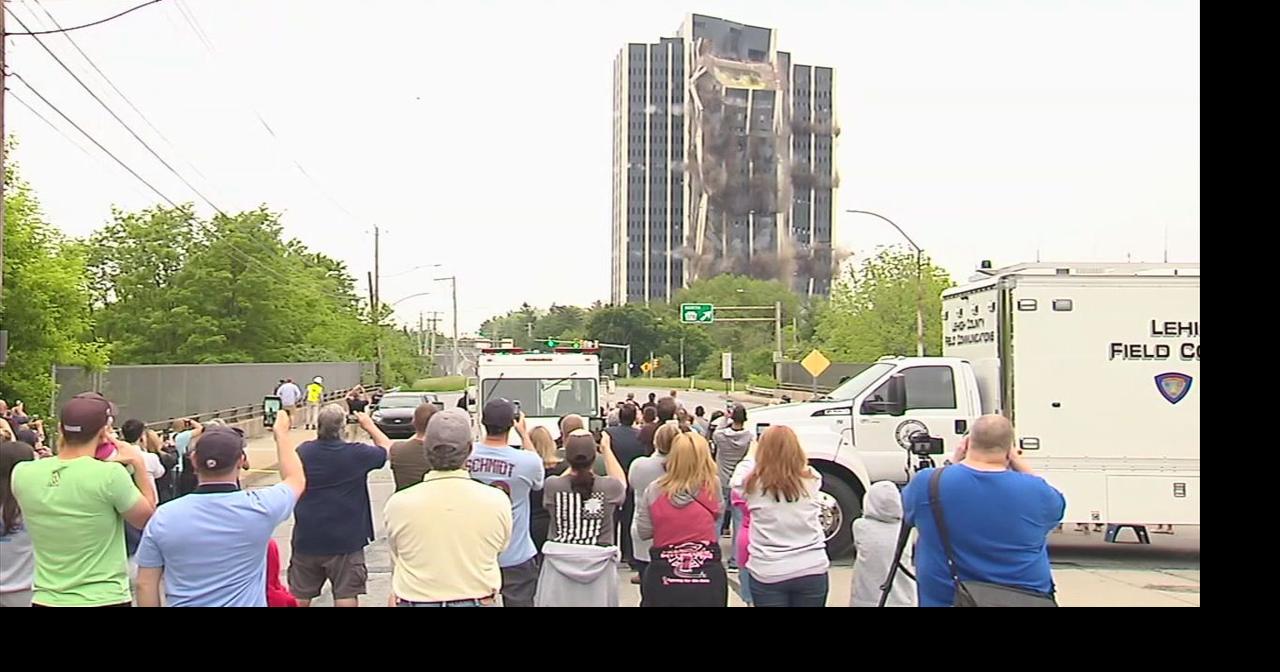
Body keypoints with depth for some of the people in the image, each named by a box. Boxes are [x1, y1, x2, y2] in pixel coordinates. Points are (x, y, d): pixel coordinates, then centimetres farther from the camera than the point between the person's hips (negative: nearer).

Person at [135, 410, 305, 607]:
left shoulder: (164, 517, -12)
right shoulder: (258, 508, -15)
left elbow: (145, 584, -5)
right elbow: (296, 480, 4)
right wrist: (281, 432, 18)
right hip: (245, 602, -2)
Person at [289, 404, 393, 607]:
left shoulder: (303, 451, -5)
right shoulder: (357, 454, -14)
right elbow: (387, 447, 5)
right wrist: (369, 425, 19)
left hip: (307, 539, 4)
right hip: (346, 539, -3)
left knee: (299, 597, 15)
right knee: (346, 595, 2)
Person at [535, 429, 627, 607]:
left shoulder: (552, 485, -12)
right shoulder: (610, 487, -12)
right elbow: (621, 481, 13)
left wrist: (575, 461, 20)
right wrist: (607, 449, 21)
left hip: (559, 564, 1)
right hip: (598, 566, 0)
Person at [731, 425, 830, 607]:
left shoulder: (754, 484, -10)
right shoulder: (811, 479, -6)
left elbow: (736, 479, 13)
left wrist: (750, 456, 29)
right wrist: (787, 447, 33)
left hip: (768, 573, -1)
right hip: (812, 569, 2)